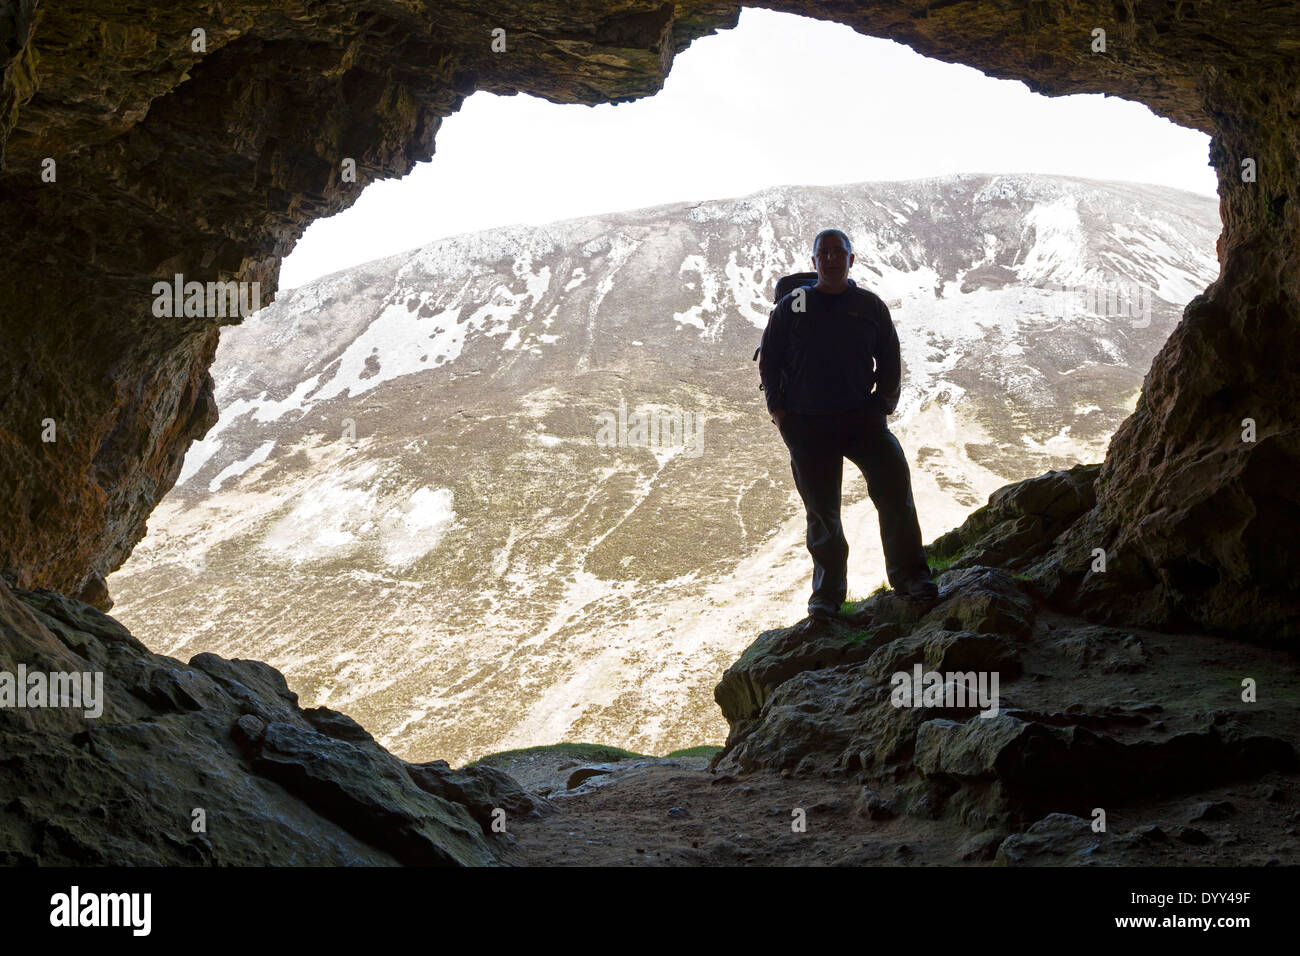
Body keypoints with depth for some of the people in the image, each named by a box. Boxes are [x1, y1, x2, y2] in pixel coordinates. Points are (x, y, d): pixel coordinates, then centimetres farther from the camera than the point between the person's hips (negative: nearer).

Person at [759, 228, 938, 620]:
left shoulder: (870, 307, 9)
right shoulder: (792, 306, 6)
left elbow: (890, 362, 14)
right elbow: (769, 360, 10)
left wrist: (884, 404, 3)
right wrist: (779, 410, 2)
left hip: (861, 418, 0)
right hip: (807, 425, 0)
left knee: (893, 480, -17)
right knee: (821, 510, 3)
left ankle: (909, 575, -9)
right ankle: (828, 592, 14)